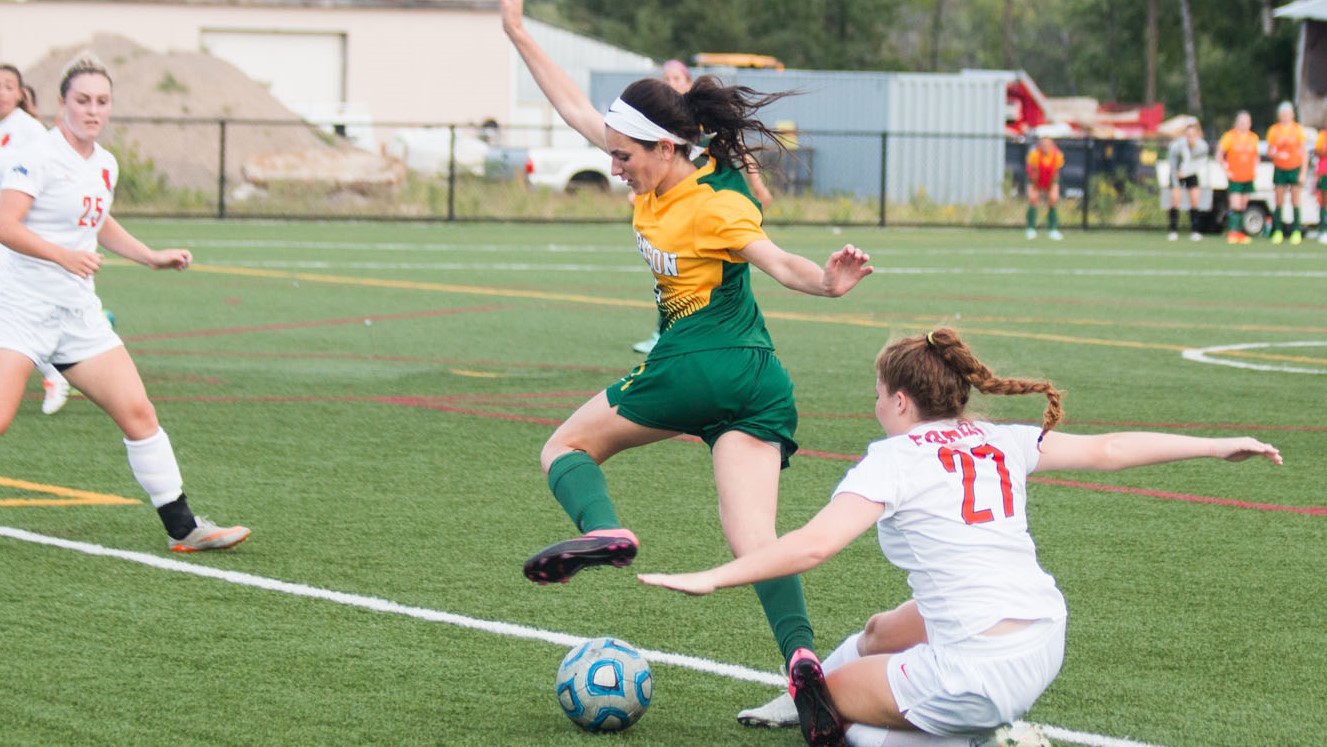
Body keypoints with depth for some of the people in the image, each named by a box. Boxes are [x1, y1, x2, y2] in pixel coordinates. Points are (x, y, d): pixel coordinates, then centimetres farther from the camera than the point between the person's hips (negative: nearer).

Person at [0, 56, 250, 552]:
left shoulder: (105, 165, 12)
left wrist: (152, 257, 26)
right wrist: (64, 255, -29)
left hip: (78, 313, 7)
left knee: (138, 413, 2)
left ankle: (182, 528, 9)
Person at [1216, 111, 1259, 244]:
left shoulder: (1253, 138, 7)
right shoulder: (1229, 137, -7)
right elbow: (1219, 155, -2)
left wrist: (1255, 168, 5)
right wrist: (1226, 170, -11)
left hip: (1248, 178, 5)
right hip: (1234, 178, -5)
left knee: (1243, 206, 9)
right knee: (1235, 206, -14)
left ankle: (1240, 233, 15)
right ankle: (1232, 232, -11)